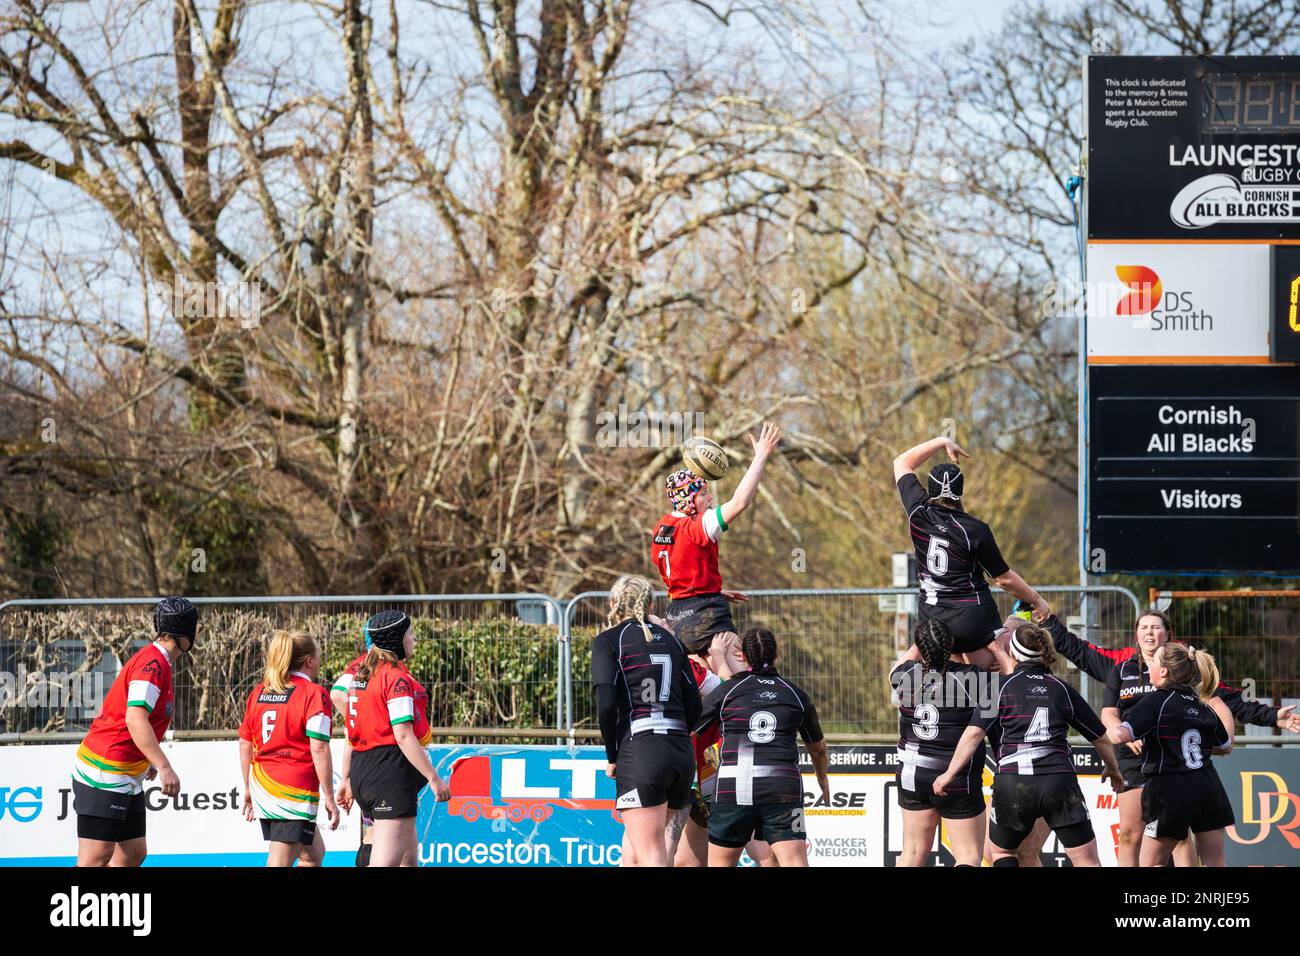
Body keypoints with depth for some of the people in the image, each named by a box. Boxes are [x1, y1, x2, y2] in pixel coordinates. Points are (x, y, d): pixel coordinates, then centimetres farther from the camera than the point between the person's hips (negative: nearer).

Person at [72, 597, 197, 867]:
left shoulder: (157, 661, 16)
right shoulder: (153, 663, -16)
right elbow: (135, 719, -26)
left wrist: (149, 761, 28)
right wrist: (164, 767, -30)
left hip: (126, 779, 11)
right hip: (106, 773, -11)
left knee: (134, 852, 9)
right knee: (96, 859, -13)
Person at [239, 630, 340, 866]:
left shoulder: (258, 693, 11)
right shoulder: (314, 694, -8)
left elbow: (245, 744, 14)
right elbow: (318, 749, -14)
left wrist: (248, 788, 24)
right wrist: (329, 798, -11)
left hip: (263, 784, 7)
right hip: (295, 788, -7)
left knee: (313, 852, 22)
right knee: (279, 863, -8)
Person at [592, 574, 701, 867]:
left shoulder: (609, 640, 1)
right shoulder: (670, 640, 18)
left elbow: (606, 705, -10)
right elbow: (694, 707, 13)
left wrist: (612, 756, 1)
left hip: (640, 754, -6)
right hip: (682, 753, 6)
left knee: (651, 859, -10)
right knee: (632, 853, 20)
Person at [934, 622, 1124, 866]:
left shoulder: (1001, 687, 5)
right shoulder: (1062, 689, 13)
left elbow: (974, 733, -7)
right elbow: (1101, 738, 19)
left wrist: (949, 774, -3)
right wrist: (1113, 770, 37)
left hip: (1012, 782, -1)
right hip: (1060, 780, 1)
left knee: (1001, 851, 23)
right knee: (1087, 861, 4)